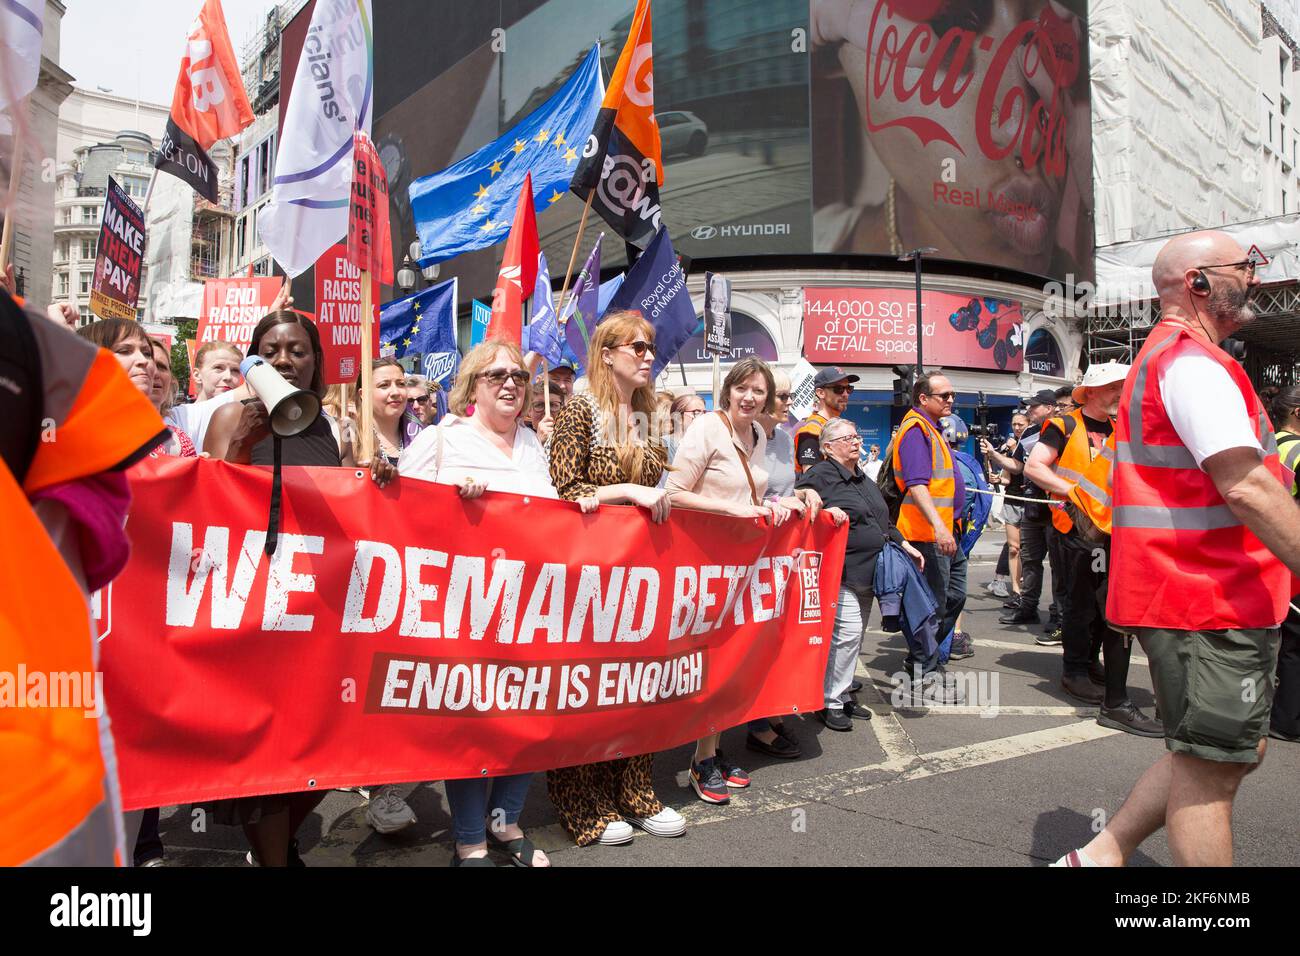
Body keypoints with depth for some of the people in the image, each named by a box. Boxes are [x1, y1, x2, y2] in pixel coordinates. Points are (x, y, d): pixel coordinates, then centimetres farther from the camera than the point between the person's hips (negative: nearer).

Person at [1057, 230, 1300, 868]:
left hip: (1198, 594, 10)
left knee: (1233, 750, 19)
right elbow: (1247, 487, -23)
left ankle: (1098, 855, 21)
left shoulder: (1166, 357, 21)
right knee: (1210, 768, -1)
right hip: (1210, 602, -10)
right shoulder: (1195, 361, -14)